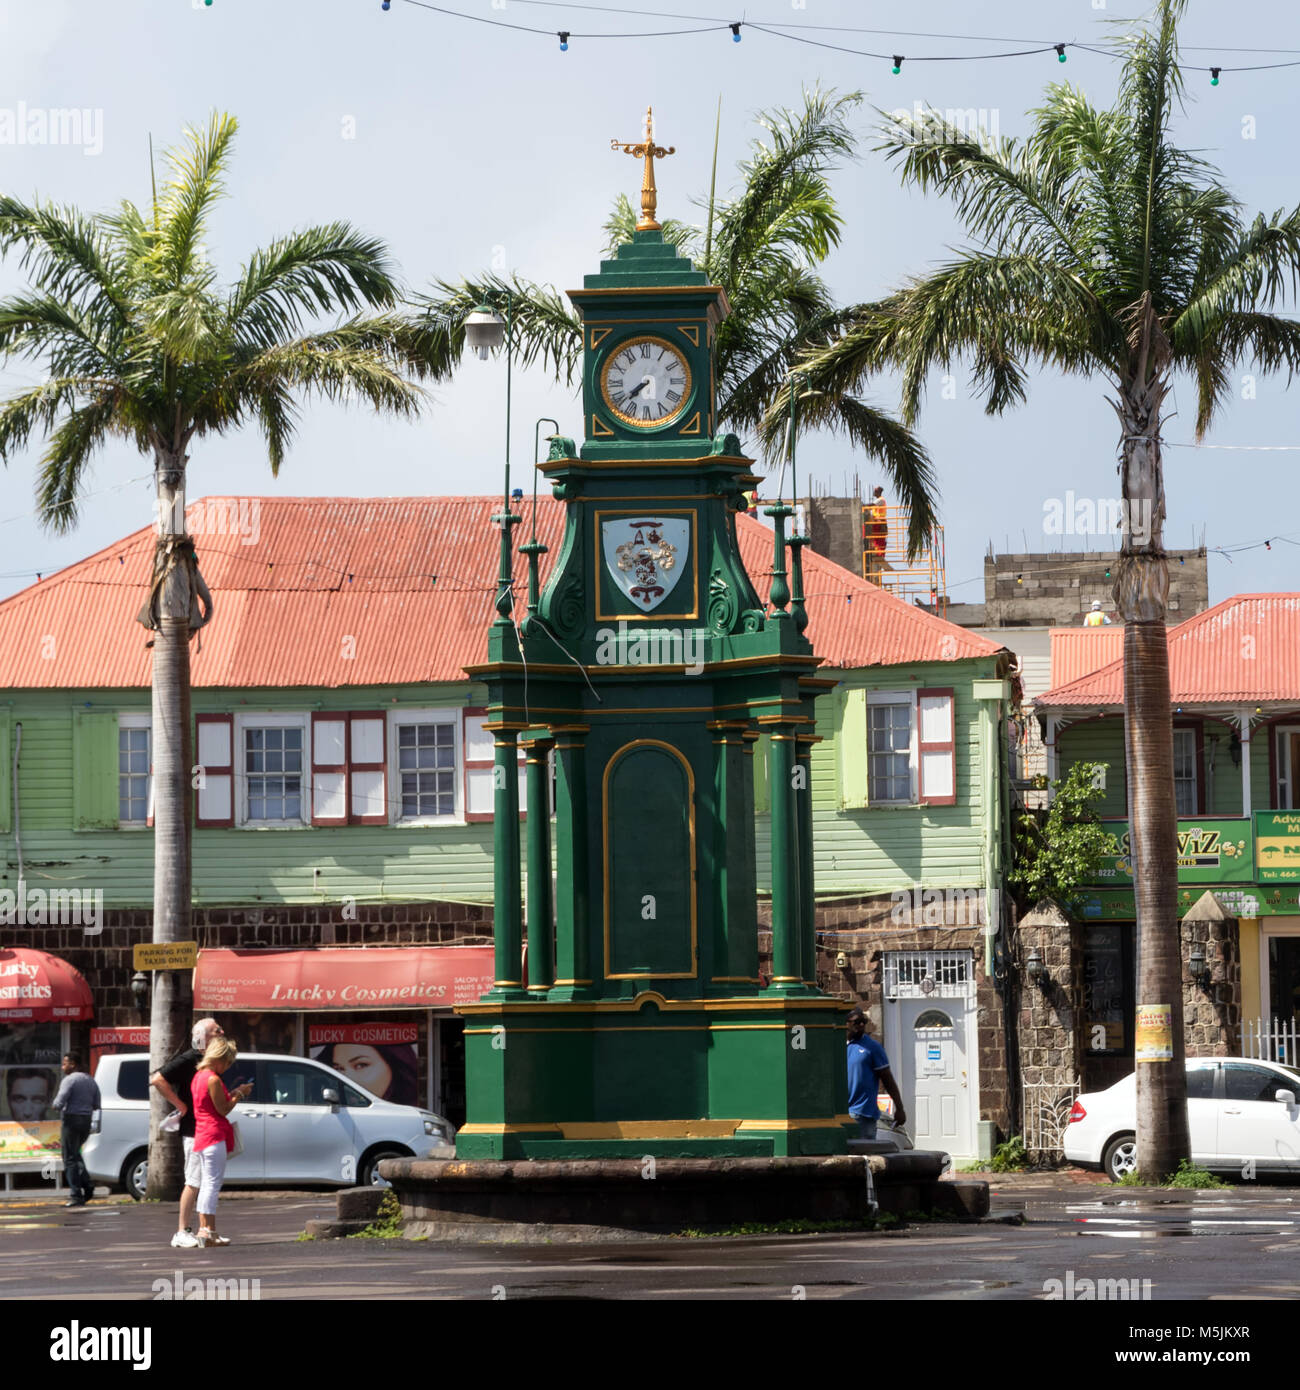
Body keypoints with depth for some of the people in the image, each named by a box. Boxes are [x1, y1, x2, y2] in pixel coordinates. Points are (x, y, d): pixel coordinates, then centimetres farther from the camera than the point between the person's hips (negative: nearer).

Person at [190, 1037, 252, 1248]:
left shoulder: (198, 1076, 14)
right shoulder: (213, 1080, -15)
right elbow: (223, 1110, -11)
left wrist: (233, 1094, 14)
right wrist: (239, 1094, 0)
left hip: (200, 1136, 10)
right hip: (214, 1136, -10)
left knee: (205, 1184, 12)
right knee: (212, 1184, -10)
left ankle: (204, 1228, 13)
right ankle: (208, 1231, -12)